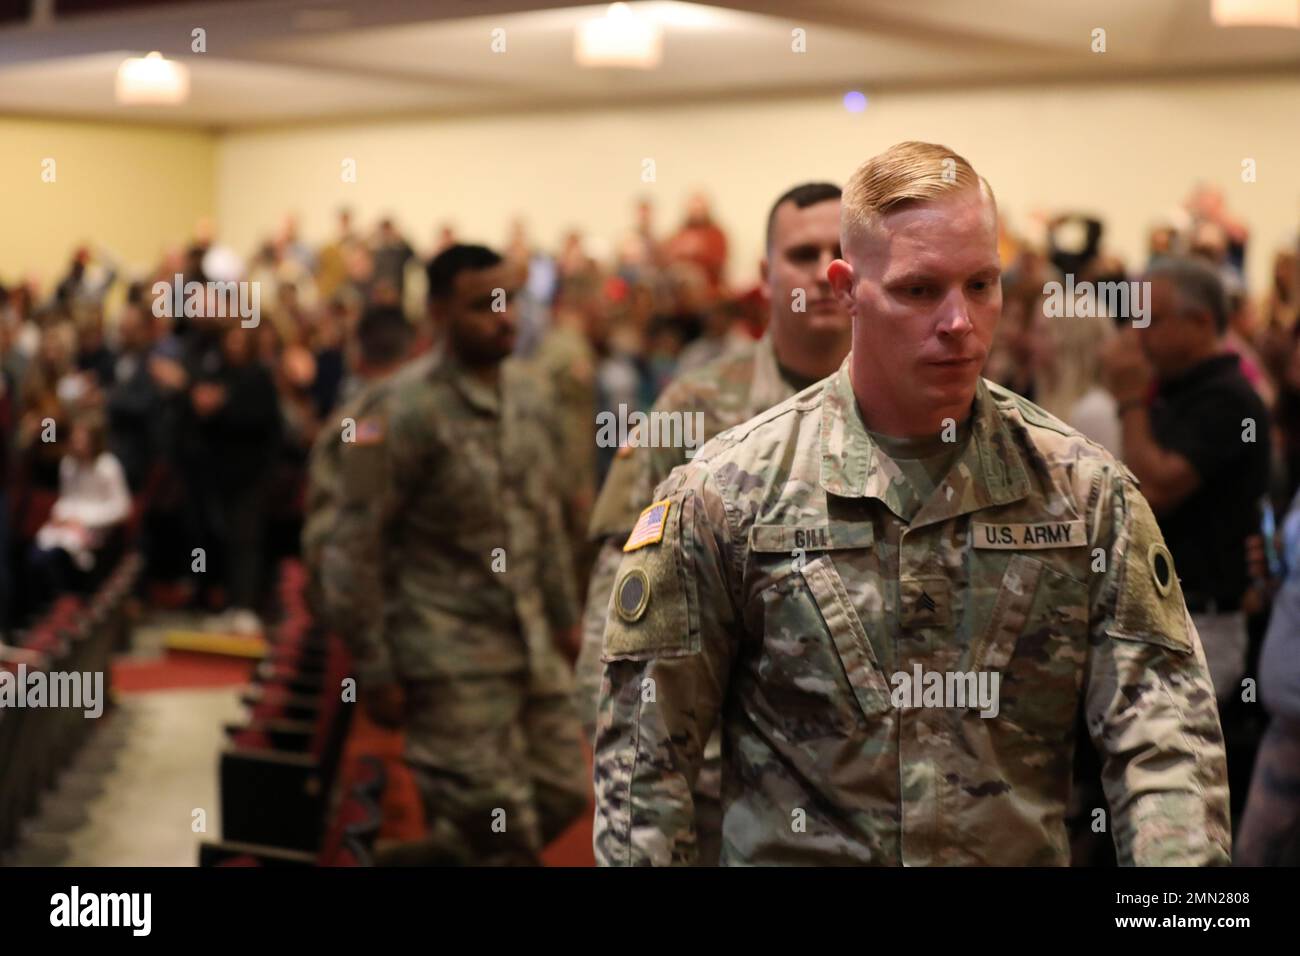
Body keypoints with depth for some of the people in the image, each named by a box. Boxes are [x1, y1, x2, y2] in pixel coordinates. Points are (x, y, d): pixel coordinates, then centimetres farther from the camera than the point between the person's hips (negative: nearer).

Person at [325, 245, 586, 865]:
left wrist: (564, 613, 19)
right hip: (453, 659, -7)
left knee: (560, 796, 10)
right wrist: (374, 670, -12)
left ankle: (425, 857, 29)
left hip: (531, 646, 7)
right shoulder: (411, 416, -15)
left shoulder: (530, 395, 5)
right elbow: (355, 549, -12)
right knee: (502, 836, -4)